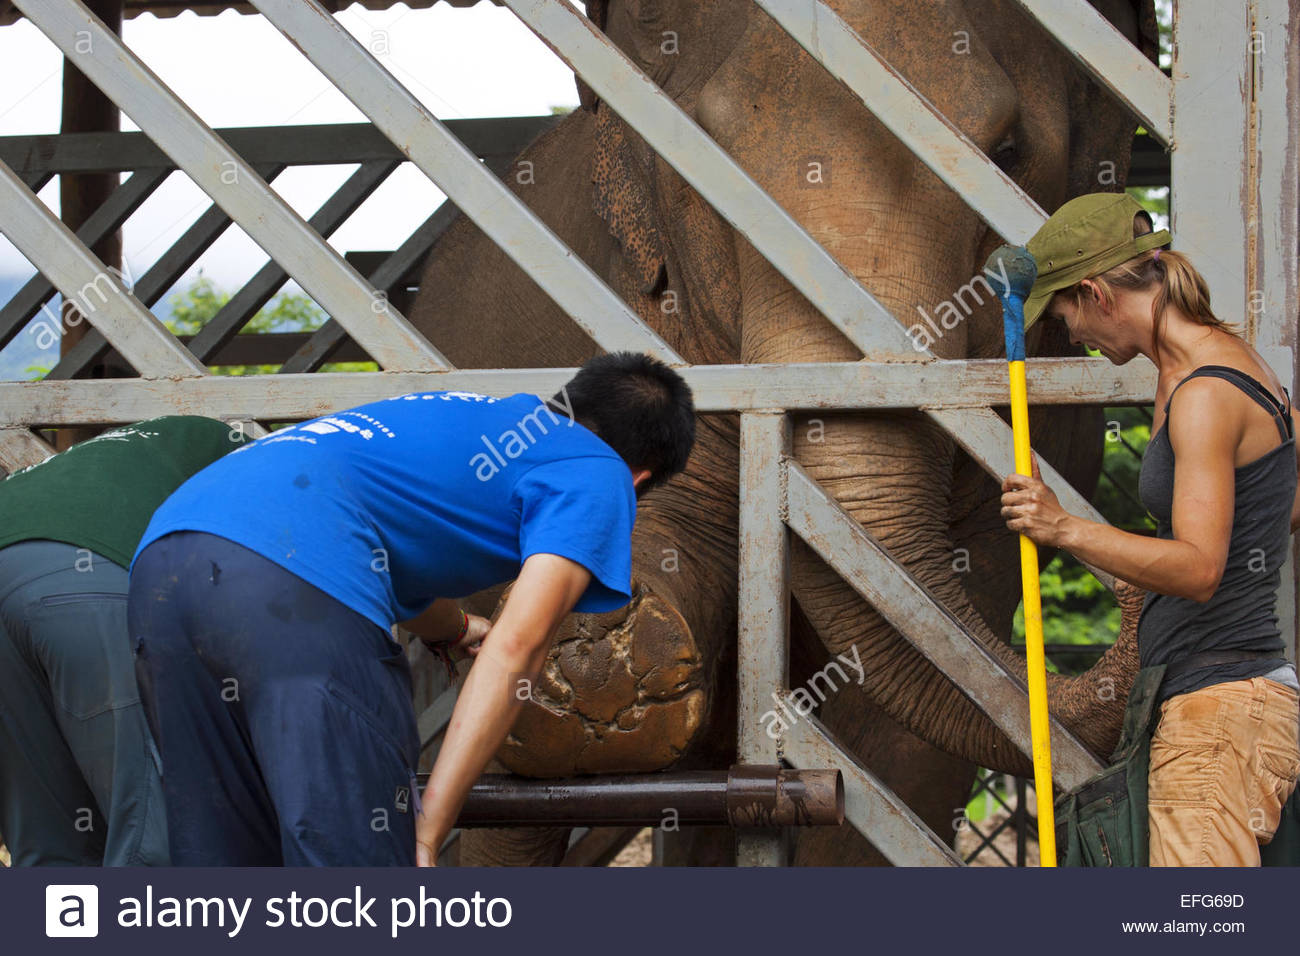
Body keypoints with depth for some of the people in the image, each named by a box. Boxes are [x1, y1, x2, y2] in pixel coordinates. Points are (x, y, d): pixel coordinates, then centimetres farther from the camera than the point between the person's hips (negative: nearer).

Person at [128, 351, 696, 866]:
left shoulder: (466, 414, 36)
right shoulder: (597, 474, 13)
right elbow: (517, 646, -4)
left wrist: (456, 630, 79)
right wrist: (428, 830, -6)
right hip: (294, 585, -9)